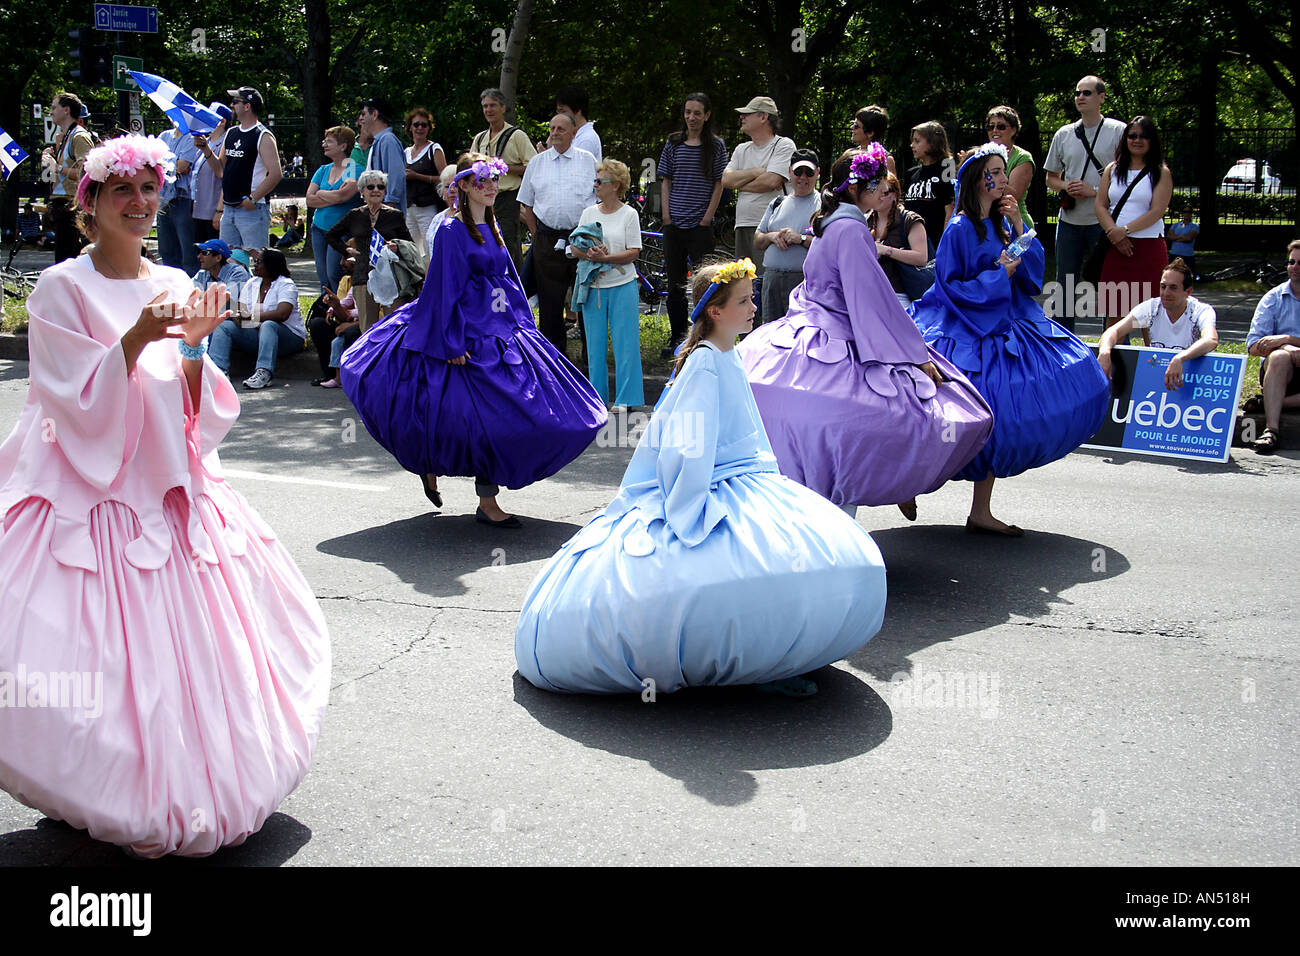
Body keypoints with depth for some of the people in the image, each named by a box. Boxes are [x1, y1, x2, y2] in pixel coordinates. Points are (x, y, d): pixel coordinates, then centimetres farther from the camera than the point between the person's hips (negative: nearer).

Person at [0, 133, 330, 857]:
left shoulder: (177, 285, 10)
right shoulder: (63, 289, -5)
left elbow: (199, 411, 9)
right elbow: (80, 404, -11)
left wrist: (192, 348, -9)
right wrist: (135, 340, -22)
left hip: (169, 491, 5)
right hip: (88, 494, -5)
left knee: (193, 650, 5)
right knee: (100, 658, -9)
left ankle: (186, 790, 22)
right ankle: (110, 803, 11)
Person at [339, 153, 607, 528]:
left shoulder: (492, 229, 14)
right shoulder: (451, 231, -9)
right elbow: (446, 290, -13)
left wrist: (523, 325, 14)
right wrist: (453, 344, -17)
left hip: (502, 329, 8)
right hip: (471, 335, -8)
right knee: (489, 418, -9)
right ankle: (487, 504, 7)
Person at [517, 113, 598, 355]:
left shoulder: (588, 160, 7)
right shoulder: (537, 163, 11)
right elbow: (526, 205, 15)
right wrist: (538, 235, 7)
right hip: (547, 241, 2)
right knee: (550, 300, 2)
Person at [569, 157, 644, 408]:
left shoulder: (629, 214, -2)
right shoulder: (589, 213, 9)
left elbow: (633, 252, -8)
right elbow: (574, 248, 5)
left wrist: (605, 257, -21)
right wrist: (589, 254, -16)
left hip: (622, 286, -4)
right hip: (593, 285, 4)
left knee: (625, 341, -2)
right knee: (595, 342, 7)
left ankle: (626, 399, 3)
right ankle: (597, 396, 16)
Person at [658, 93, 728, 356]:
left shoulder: (716, 145, 1)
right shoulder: (673, 143, 9)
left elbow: (719, 184, 0)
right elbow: (665, 182, 12)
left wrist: (707, 218, -6)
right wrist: (667, 216, 2)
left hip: (701, 225, -3)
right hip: (674, 225, 3)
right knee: (675, 284, 7)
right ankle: (677, 338, 16)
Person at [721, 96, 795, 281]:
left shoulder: (784, 145, 0)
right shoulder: (742, 149, 21)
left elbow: (771, 181, -14)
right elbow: (726, 180, 6)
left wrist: (739, 184, -1)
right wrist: (758, 171, -4)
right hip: (742, 226, 7)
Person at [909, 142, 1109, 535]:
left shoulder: (1003, 223, 11)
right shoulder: (960, 228, -11)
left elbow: (1033, 270, 7)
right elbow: (949, 286, -13)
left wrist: (1018, 225, -2)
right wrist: (998, 275, -14)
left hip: (1007, 327, 8)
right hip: (970, 333, -8)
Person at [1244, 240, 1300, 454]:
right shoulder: (1274, 298, 10)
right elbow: (1253, 346, -2)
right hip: (1280, 372, 0)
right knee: (1280, 356, -35)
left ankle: (1267, 403, -26)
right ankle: (1271, 429, -42)